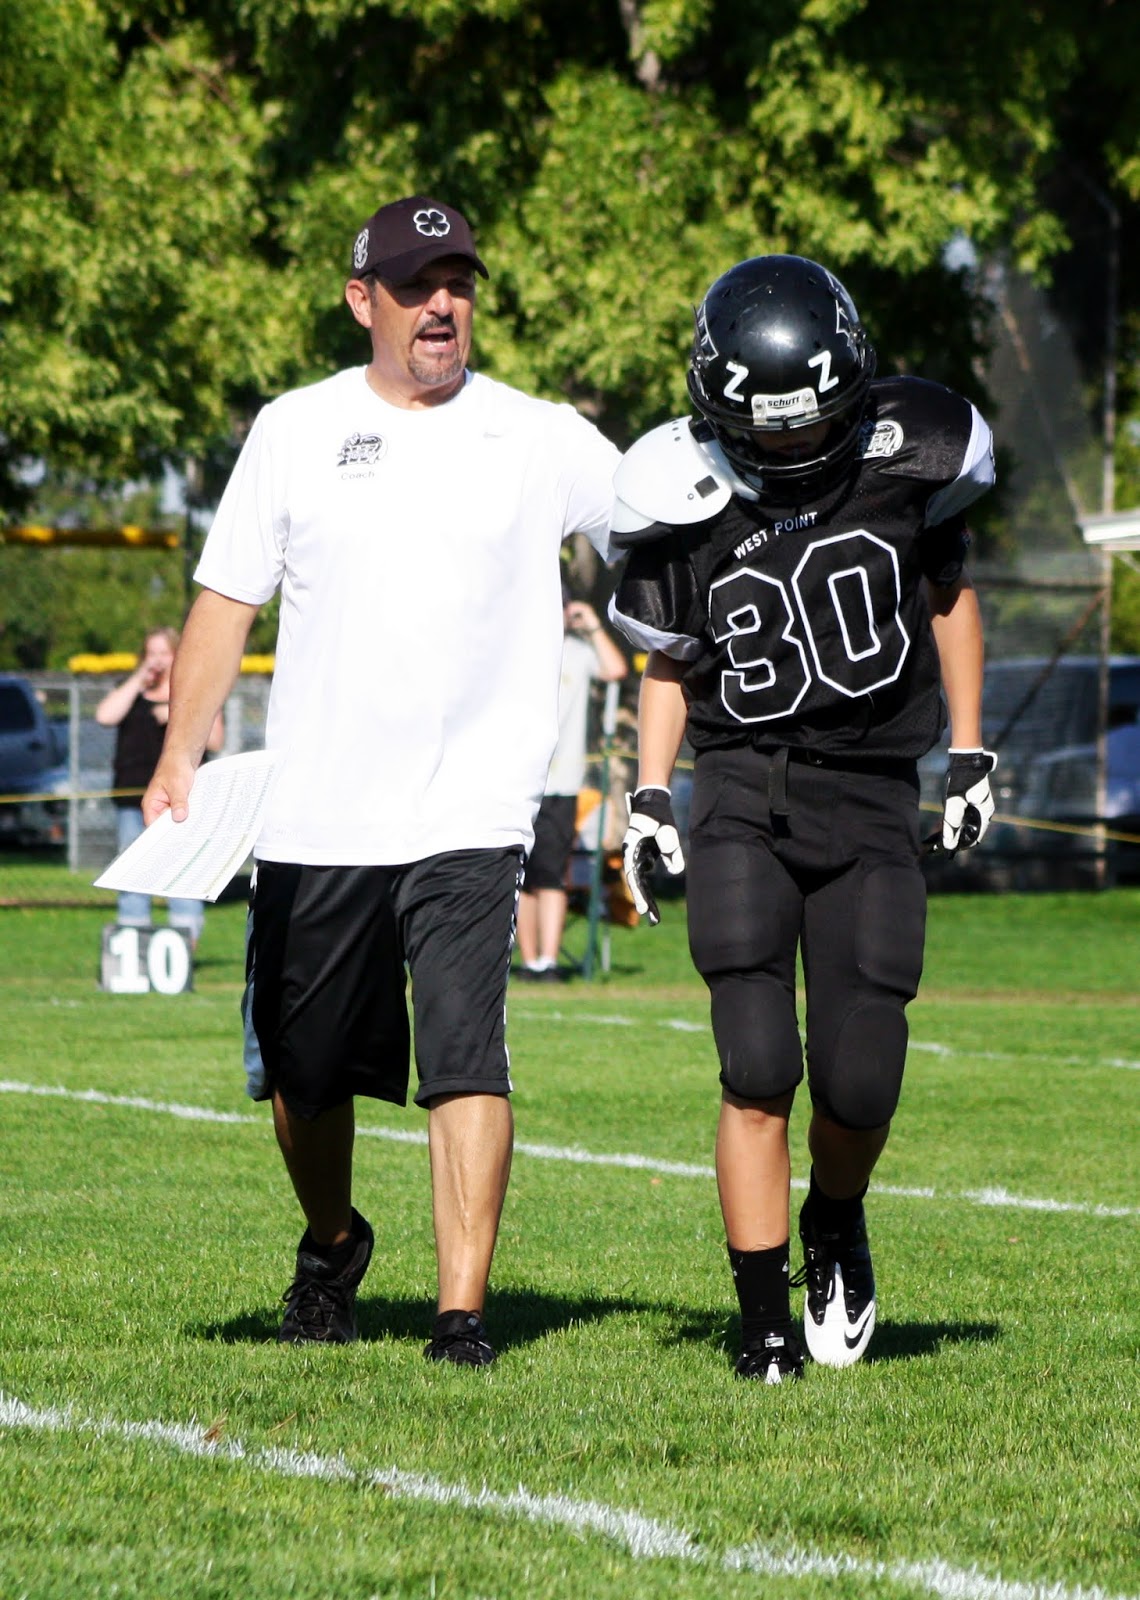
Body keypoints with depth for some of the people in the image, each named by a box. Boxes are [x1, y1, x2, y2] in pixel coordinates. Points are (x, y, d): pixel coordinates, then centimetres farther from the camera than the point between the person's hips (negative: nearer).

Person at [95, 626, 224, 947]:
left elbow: (215, 740, 2)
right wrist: (139, 679, -2)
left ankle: (186, 939, -10)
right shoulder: (130, 691, 17)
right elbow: (105, 716, -2)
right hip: (132, 795, 3)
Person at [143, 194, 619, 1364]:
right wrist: (179, 757, -1)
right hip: (312, 816, 2)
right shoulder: (295, 432, 6)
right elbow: (226, 601, 8)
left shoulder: (540, 441, 4)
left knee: (466, 1060, -14)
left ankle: (462, 1312, -11)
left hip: (467, 815, -2)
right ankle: (332, 1246, 38)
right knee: (306, 1069, 11)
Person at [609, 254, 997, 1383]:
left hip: (871, 801, 1)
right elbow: (667, 659, 9)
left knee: (859, 1084, -4)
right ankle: (765, 1321, -1)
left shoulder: (905, 452, -3)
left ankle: (835, 1224, 29)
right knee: (757, 1071, -12)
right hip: (743, 794, -1)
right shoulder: (682, 496, -5)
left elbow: (948, 592, 14)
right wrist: (648, 800, -2)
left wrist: (969, 754, 11)